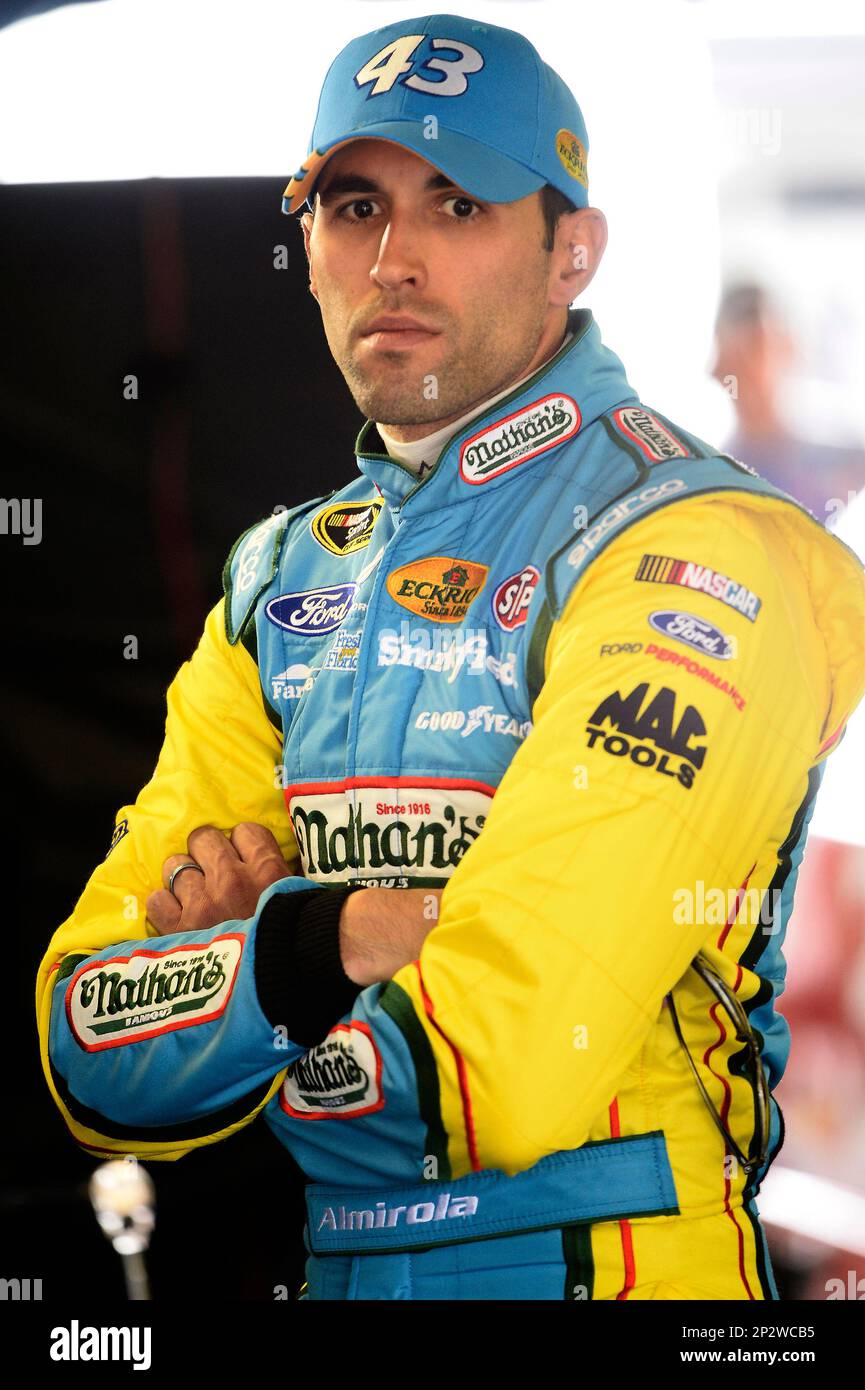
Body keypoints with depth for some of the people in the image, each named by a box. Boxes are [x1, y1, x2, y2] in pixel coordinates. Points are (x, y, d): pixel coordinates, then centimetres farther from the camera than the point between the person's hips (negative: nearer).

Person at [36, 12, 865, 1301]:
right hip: (338, 1265, 6)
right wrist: (315, 944, -18)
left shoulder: (697, 559, -15)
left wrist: (218, 959, -7)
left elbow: (499, 1073, -23)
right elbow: (95, 1059, 0)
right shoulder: (287, 580, 7)